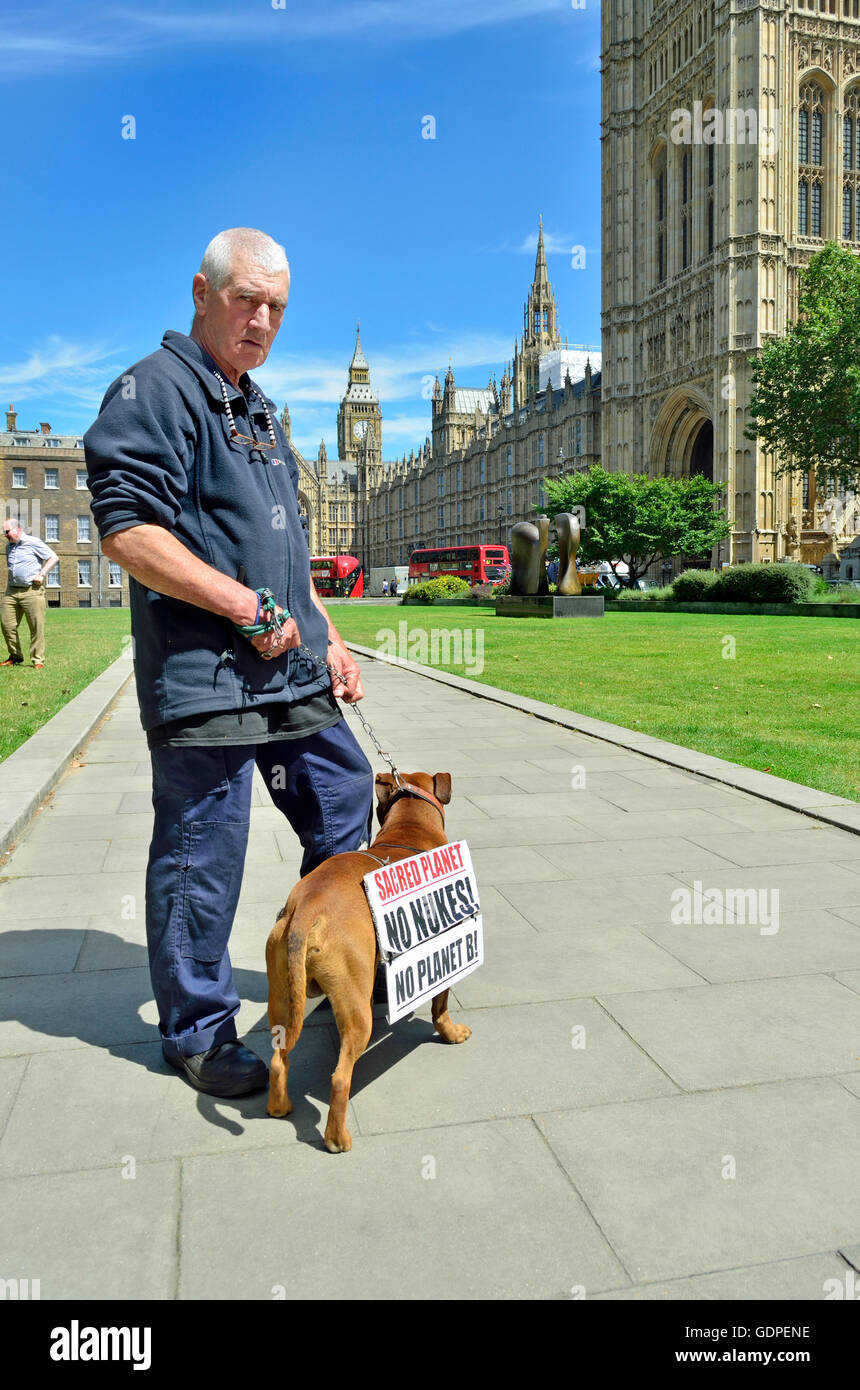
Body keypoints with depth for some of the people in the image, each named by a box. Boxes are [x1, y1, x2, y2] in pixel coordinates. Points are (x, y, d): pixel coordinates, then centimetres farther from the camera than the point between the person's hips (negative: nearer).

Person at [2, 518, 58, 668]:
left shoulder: (33, 542, -2)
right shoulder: (9, 546, 19)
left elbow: (54, 558, -3)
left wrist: (42, 575, -10)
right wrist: (10, 582, 18)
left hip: (32, 591, -6)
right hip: (11, 591, 7)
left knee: (36, 627, -4)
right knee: (6, 624, 2)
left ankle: (38, 660, 4)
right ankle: (15, 656, 16)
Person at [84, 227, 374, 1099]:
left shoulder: (260, 411, 21)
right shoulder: (156, 390, -7)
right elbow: (126, 531, -19)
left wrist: (327, 637, 18)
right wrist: (252, 610, -18)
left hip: (290, 669, 9)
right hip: (203, 675, -9)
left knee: (344, 798, 16)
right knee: (201, 857, 0)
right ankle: (199, 1034, 18)